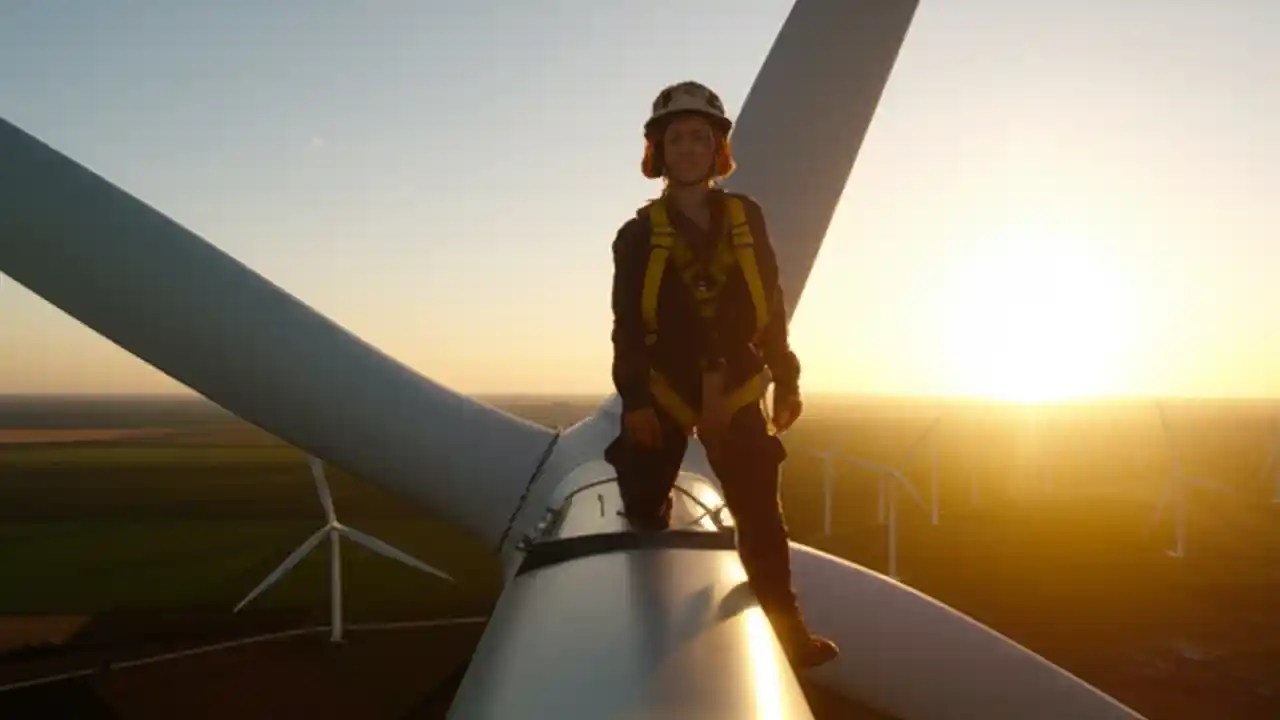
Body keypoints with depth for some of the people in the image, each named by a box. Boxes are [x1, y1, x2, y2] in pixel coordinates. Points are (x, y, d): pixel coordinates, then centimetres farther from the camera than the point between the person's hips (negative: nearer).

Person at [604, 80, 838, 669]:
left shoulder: (746, 218, 5)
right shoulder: (639, 235, -1)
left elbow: (772, 309, 9)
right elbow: (627, 326, -5)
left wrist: (785, 379, 7)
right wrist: (634, 399, -13)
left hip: (735, 390, 1)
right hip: (662, 390, -1)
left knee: (760, 514, 2)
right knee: (644, 512, 3)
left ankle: (785, 626, 13)